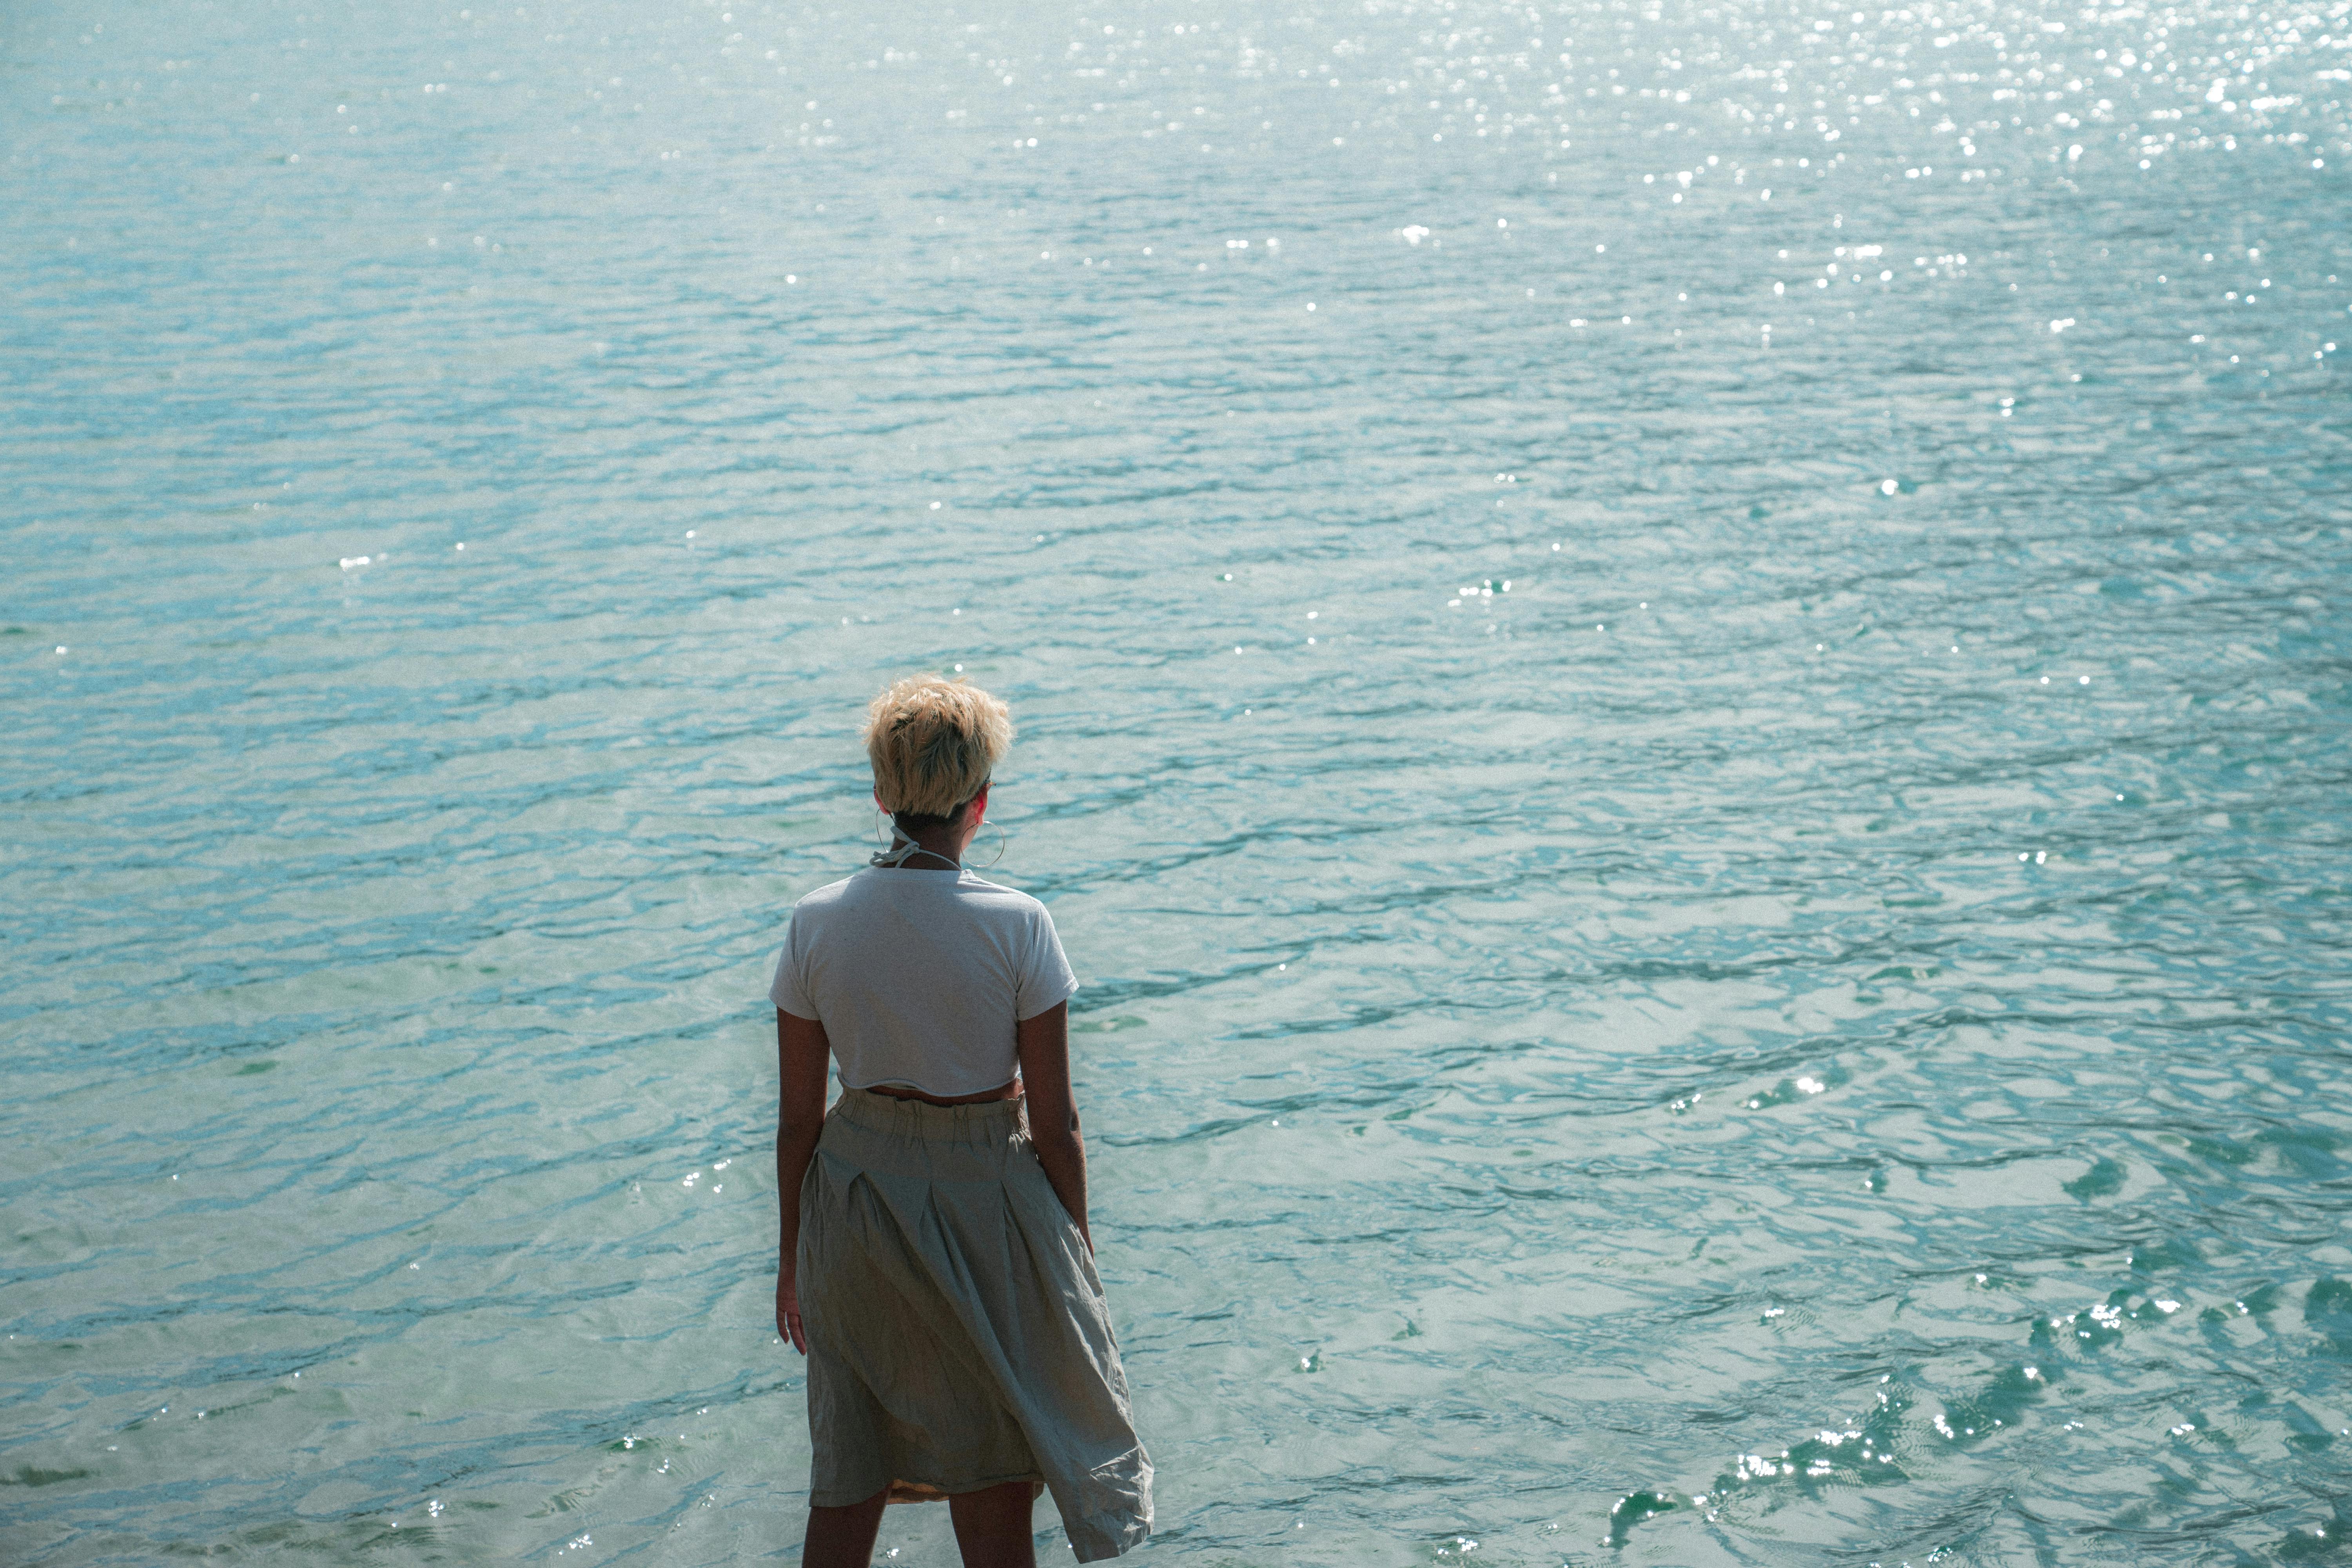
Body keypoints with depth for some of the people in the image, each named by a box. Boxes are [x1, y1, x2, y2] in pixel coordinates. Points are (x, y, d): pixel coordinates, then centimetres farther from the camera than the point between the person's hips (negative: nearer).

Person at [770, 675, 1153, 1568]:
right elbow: (1054, 1123, -11)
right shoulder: (1016, 927, -16)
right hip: (987, 1198, -3)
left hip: (855, 1195, 3)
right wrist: (1076, 1251, 3)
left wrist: (793, 1254, 12)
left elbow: (799, 1118, -1)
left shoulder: (816, 925, -8)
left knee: (845, 1490, 16)